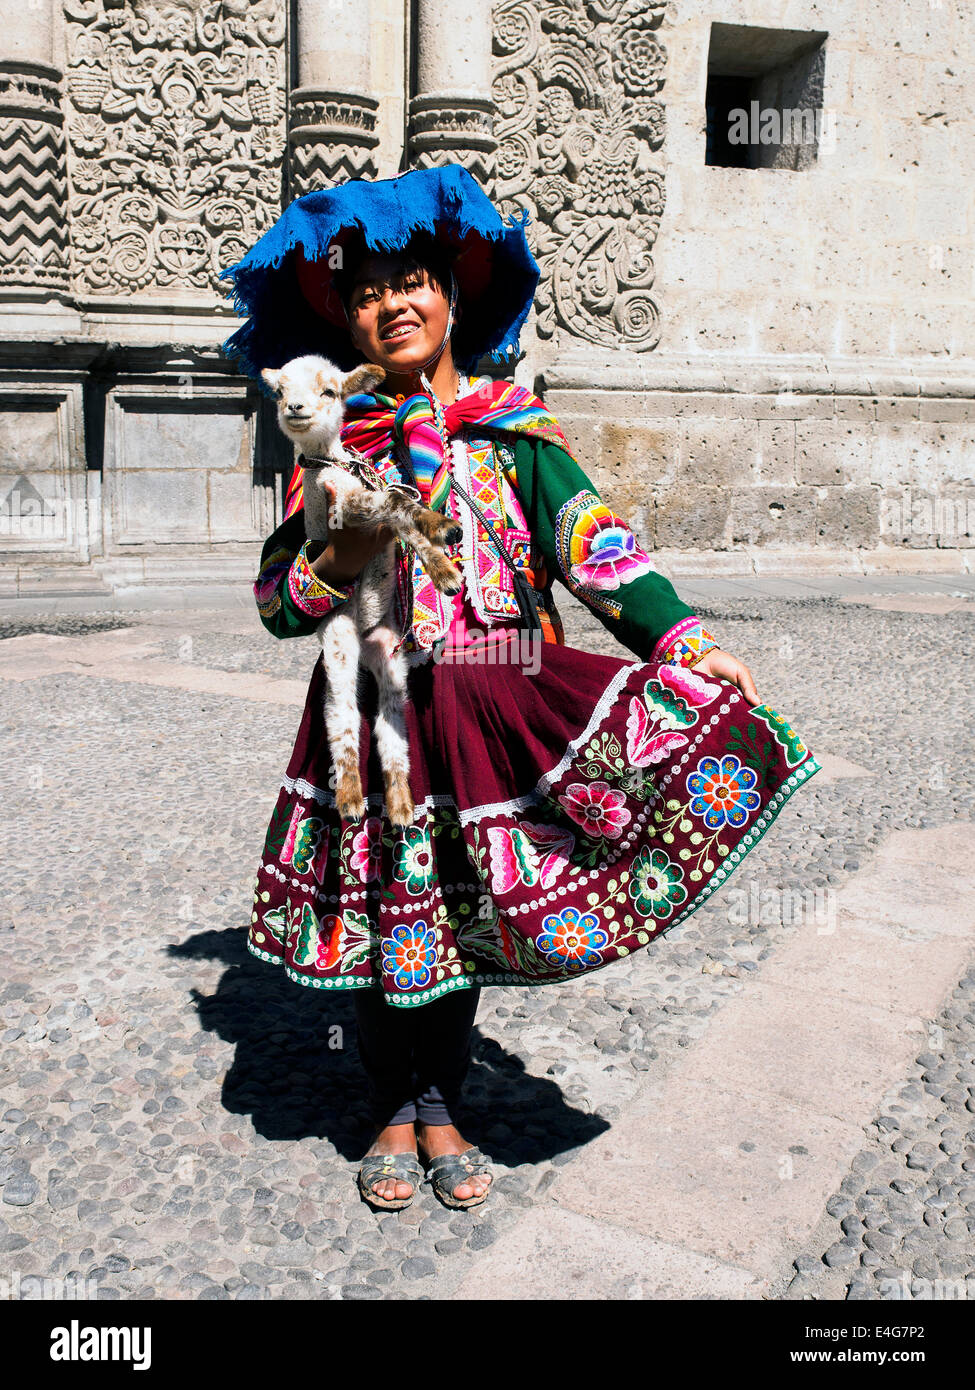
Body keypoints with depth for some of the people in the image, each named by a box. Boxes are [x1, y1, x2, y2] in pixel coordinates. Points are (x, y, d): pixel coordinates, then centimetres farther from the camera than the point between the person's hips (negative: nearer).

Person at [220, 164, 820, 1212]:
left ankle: (440, 1109, 31)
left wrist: (683, 641, -19)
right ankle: (393, 1113, 30)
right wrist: (339, 561, -16)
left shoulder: (513, 432, 3)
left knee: (467, 911, 10)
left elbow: (596, 545, -7)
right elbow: (278, 599, 4)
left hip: (494, 711, 0)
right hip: (376, 711, 0)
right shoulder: (337, 446, 3)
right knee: (383, 911, 6)